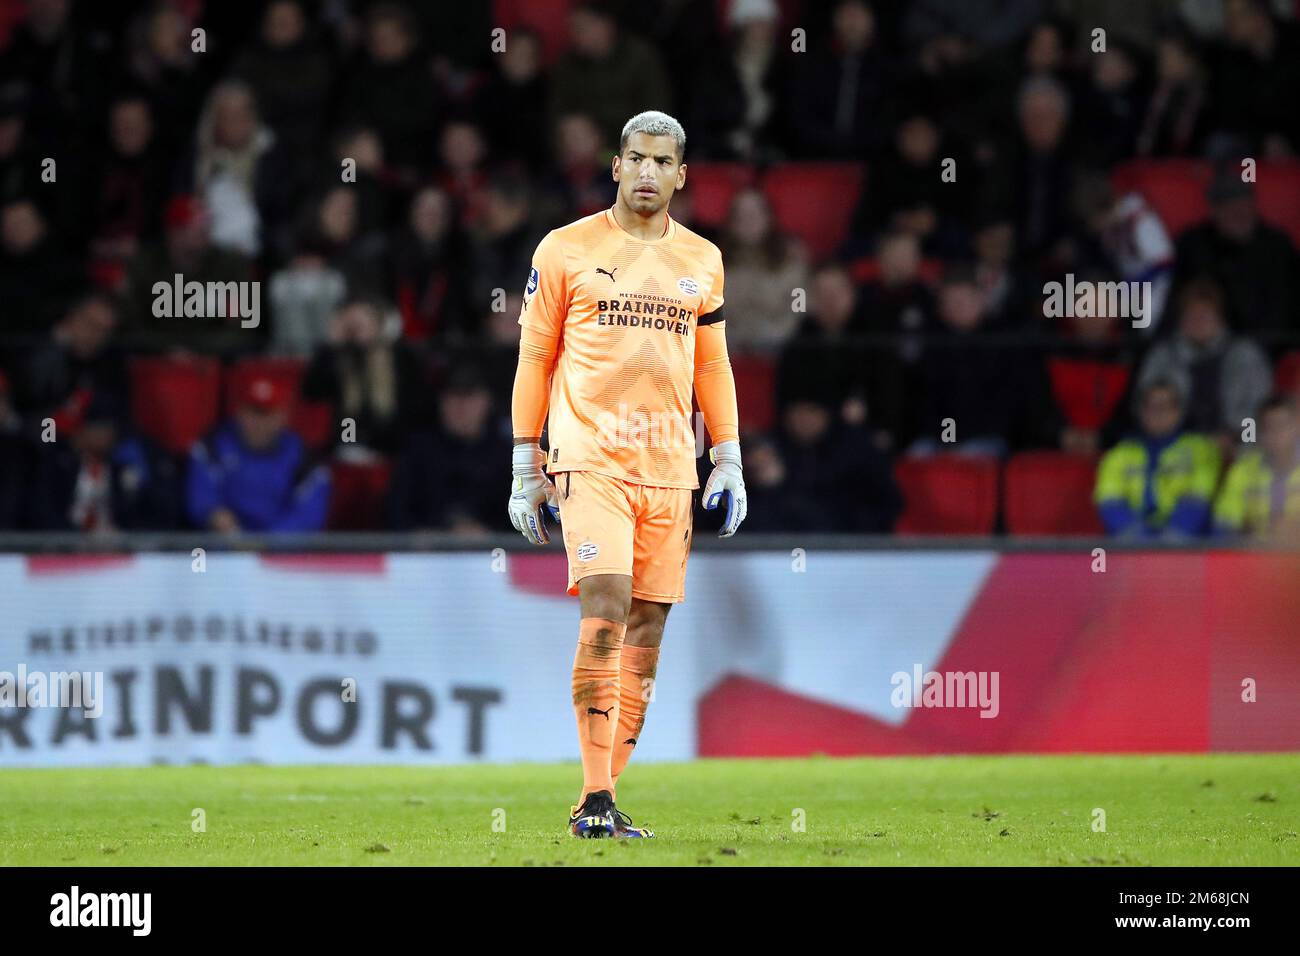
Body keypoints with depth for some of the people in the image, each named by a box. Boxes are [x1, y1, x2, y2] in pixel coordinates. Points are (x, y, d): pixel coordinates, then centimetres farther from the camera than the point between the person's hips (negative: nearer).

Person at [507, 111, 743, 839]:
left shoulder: (702, 260, 13)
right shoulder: (567, 249, 3)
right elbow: (534, 359, 6)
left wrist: (730, 465, 12)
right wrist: (526, 470, 3)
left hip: (669, 470, 4)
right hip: (589, 462, -4)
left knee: (647, 631, 2)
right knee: (606, 614, -18)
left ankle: (604, 798, 7)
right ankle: (596, 799, -17)